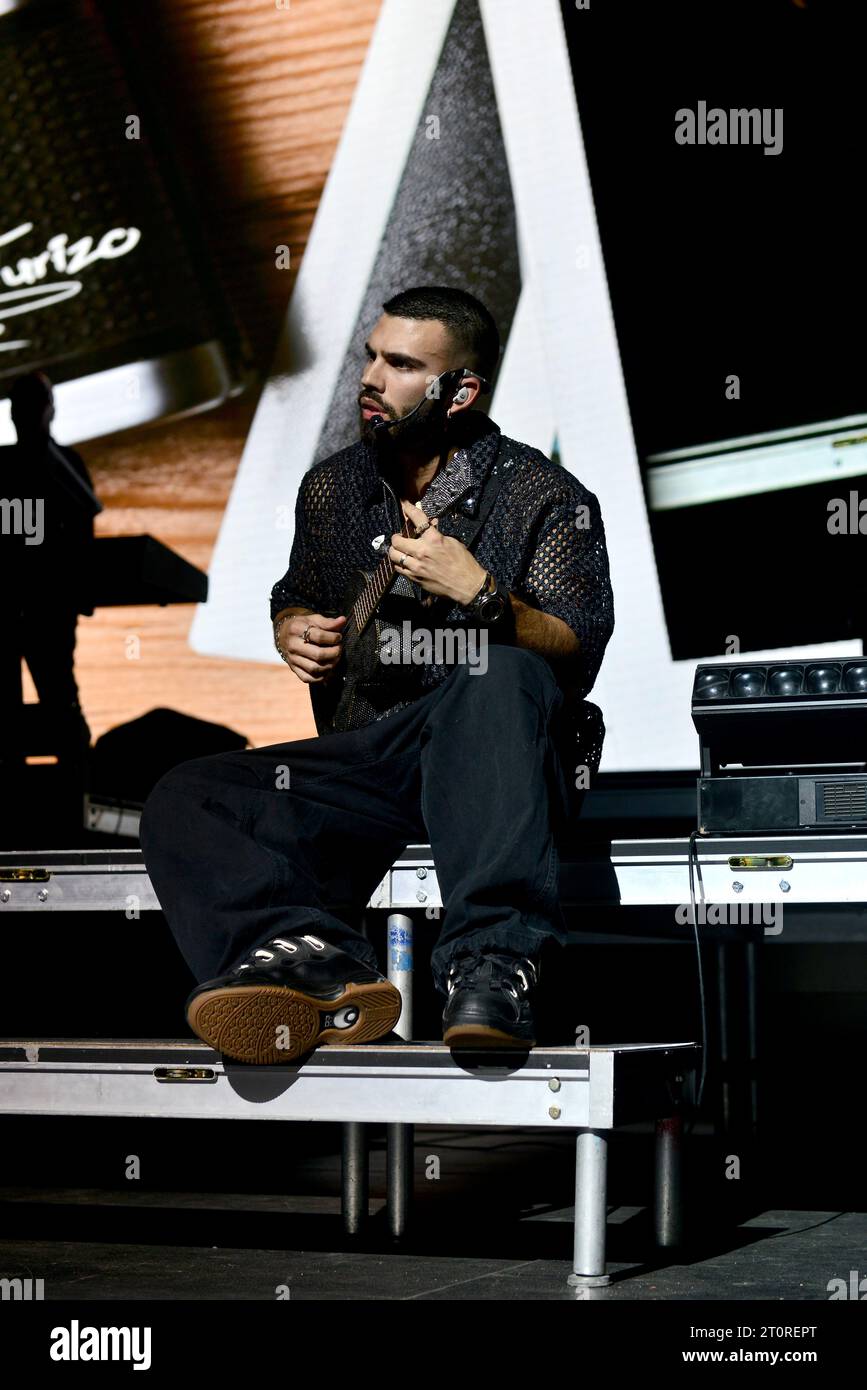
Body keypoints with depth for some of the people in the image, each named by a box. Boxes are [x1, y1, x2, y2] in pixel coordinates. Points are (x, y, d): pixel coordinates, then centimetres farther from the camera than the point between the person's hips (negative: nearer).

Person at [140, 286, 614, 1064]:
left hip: (486, 765, -4)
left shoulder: (545, 497, 4)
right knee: (183, 803, -20)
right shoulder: (332, 488, 18)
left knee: (501, 676, -40)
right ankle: (314, 959, -51)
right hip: (357, 761, 5)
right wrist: (295, 634, 8)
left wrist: (477, 592, -21)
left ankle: (491, 960, -51)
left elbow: (577, 653, -5)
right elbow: (293, 600, 33)